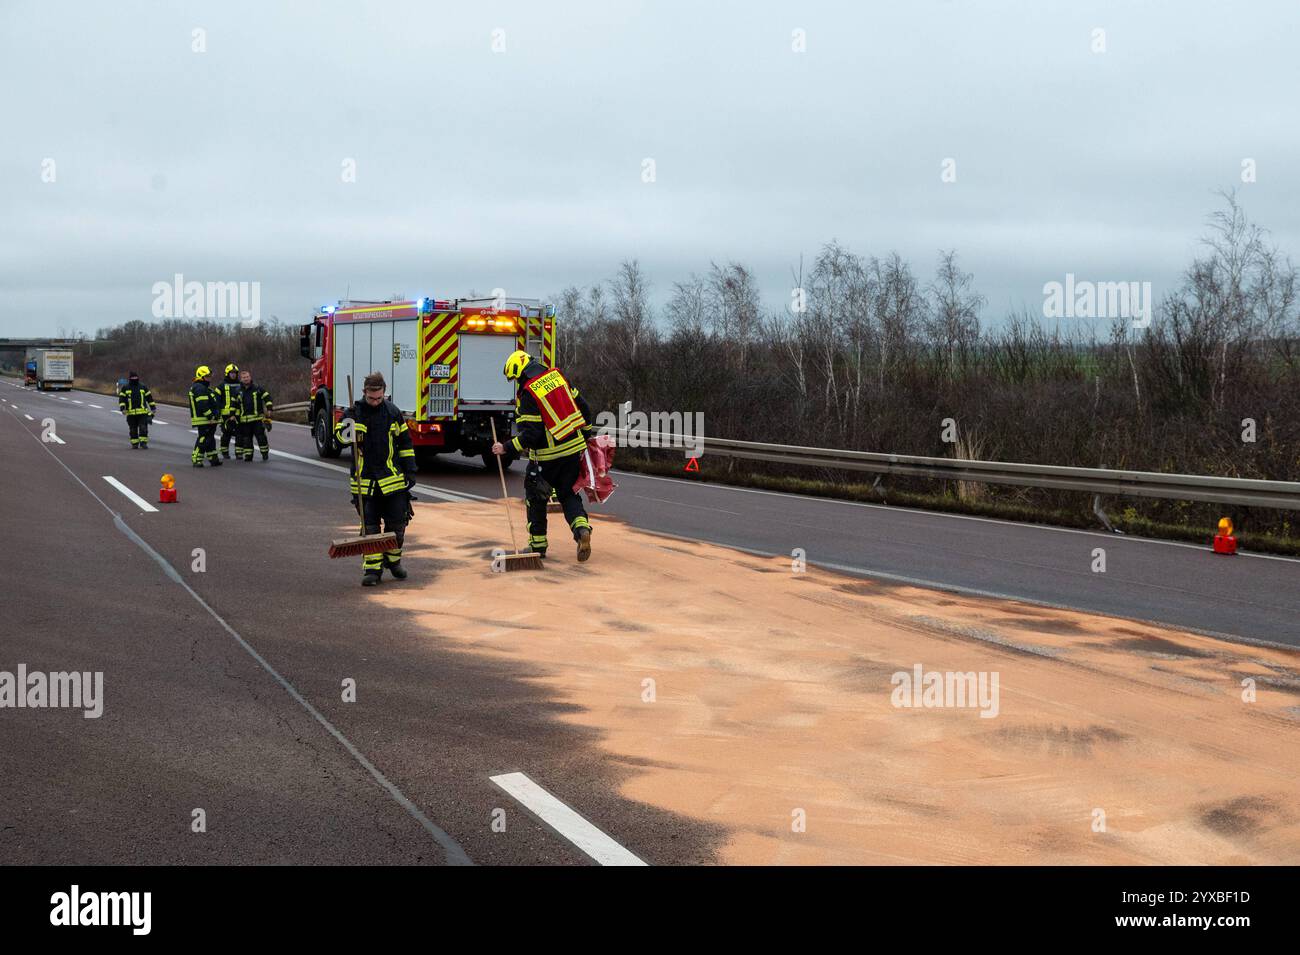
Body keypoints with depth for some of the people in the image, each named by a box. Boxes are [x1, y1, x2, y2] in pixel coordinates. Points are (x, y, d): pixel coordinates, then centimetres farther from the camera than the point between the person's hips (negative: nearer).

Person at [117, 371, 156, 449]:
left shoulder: (143, 387, 10)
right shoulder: (125, 388, 5)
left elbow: (149, 398, 15)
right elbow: (121, 399, 0)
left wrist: (153, 407, 12)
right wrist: (122, 409, -13)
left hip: (142, 412, 0)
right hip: (131, 413, 0)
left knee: (143, 428, -9)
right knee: (133, 429, 5)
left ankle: (143, 442, -7)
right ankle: (134, 443, 14)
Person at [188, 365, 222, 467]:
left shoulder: (204, 387, 20)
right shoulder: (199, 388, -16)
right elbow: (202, 404, -24)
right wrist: (210, 416, -24)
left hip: (209, 419, 11)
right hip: (203, 420, -11)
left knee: (210, 439, 15)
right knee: (203, 439, -10)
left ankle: (213, 459, 22)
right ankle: (197, 460, -8)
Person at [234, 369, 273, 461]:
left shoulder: (258, 389, 2)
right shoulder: (238, 392, 11)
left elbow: (267, 397, 3)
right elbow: (235, 404, 20)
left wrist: (269, 409, -5)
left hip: (257, 418, -3)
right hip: (244, 420, 3)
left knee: (260, 436, -5)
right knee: (246, 438, 5)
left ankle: (265, 453, 5)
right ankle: (248, 455, 11)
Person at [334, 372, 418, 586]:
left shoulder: (393, 412, 4)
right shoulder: (354, 413, -1)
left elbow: (405, 443, 10)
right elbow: (339, 434, -13)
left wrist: (410, 470, 8)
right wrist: (345, 432, -36)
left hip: (393, 480, 1)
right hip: (365, 481, -1)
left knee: (397, 524, 6)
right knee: (369, 527, 0)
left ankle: (393, 560, 27)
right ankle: (372, 569, 7)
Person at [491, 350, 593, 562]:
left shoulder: (527, 394, -16)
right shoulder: (558, 376, 3)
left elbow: (530, 435, -20)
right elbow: (583, 407, 9)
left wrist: (506, 447, -11)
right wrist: (585, 433, 21)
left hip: (547, 456, -6)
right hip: (574, 449, 6)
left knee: (536, 497, 14)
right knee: (569, 494, 15)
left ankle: (537, 546, 19)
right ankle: (582, 527, -12)